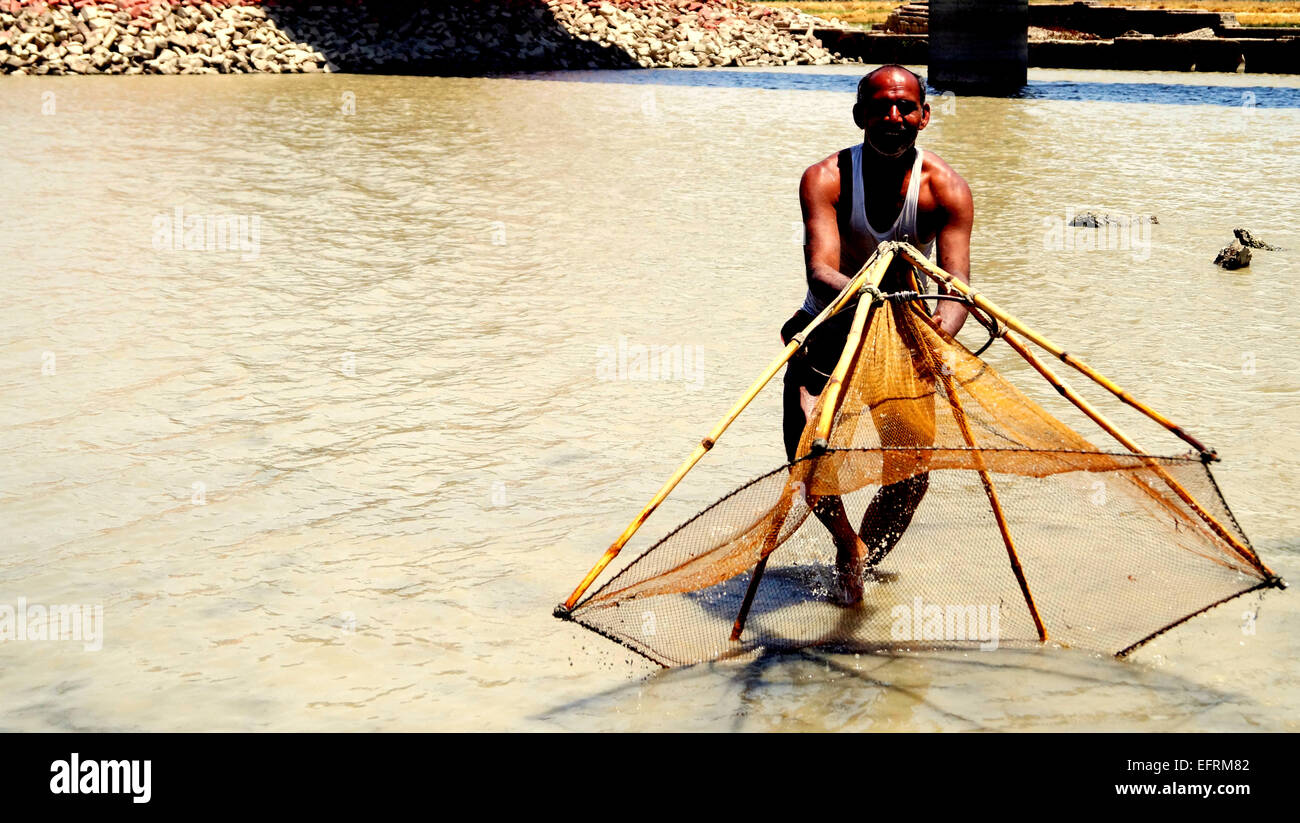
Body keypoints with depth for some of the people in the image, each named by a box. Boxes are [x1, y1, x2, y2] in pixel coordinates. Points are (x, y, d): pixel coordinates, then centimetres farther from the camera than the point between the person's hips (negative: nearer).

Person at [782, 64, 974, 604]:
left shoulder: (946, 189, -15)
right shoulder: (826, 178, -18)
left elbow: (956, 282, -27)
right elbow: (820, 270, -31)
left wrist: (939, 336, -49)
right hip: (828, 333, -1)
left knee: (912, 477, -4)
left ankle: (862, 560, 29)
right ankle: (846, 544, 11)